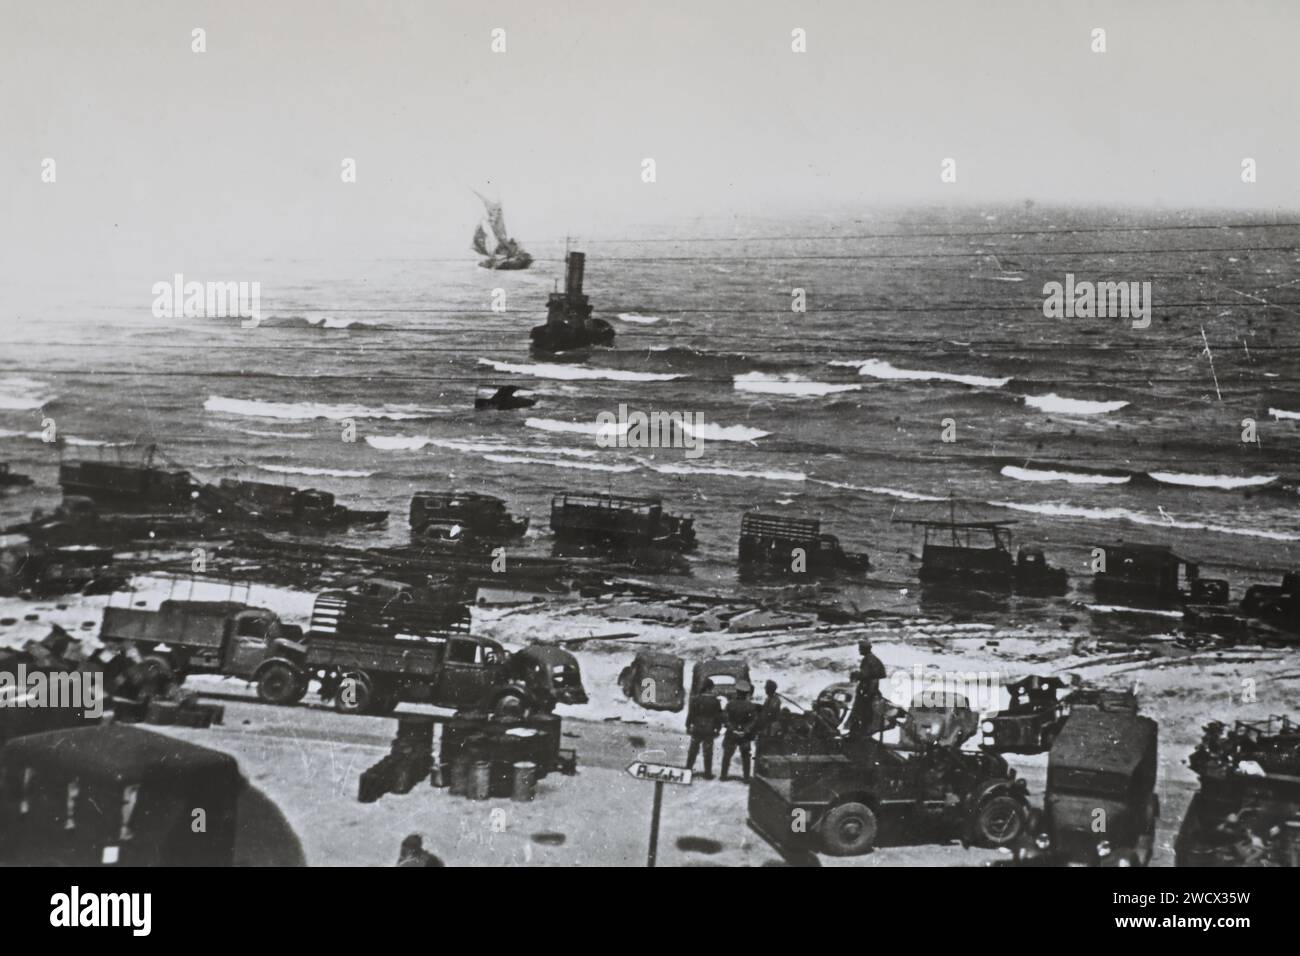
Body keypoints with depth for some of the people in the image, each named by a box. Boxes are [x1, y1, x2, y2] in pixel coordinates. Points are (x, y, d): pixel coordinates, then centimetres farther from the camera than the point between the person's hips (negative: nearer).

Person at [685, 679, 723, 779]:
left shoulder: (695, 699, -9)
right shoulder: (715, 701, -7)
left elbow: (690, 714, -4)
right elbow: (719, 717, -1)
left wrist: (688, 726, 6)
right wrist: (718, 729, 9)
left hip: (696, 729, 0)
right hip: (709, 731, 0)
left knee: (693, 750, 13)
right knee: (708, 752, 6)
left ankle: (688, 769, 19)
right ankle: (708, 773, 9)